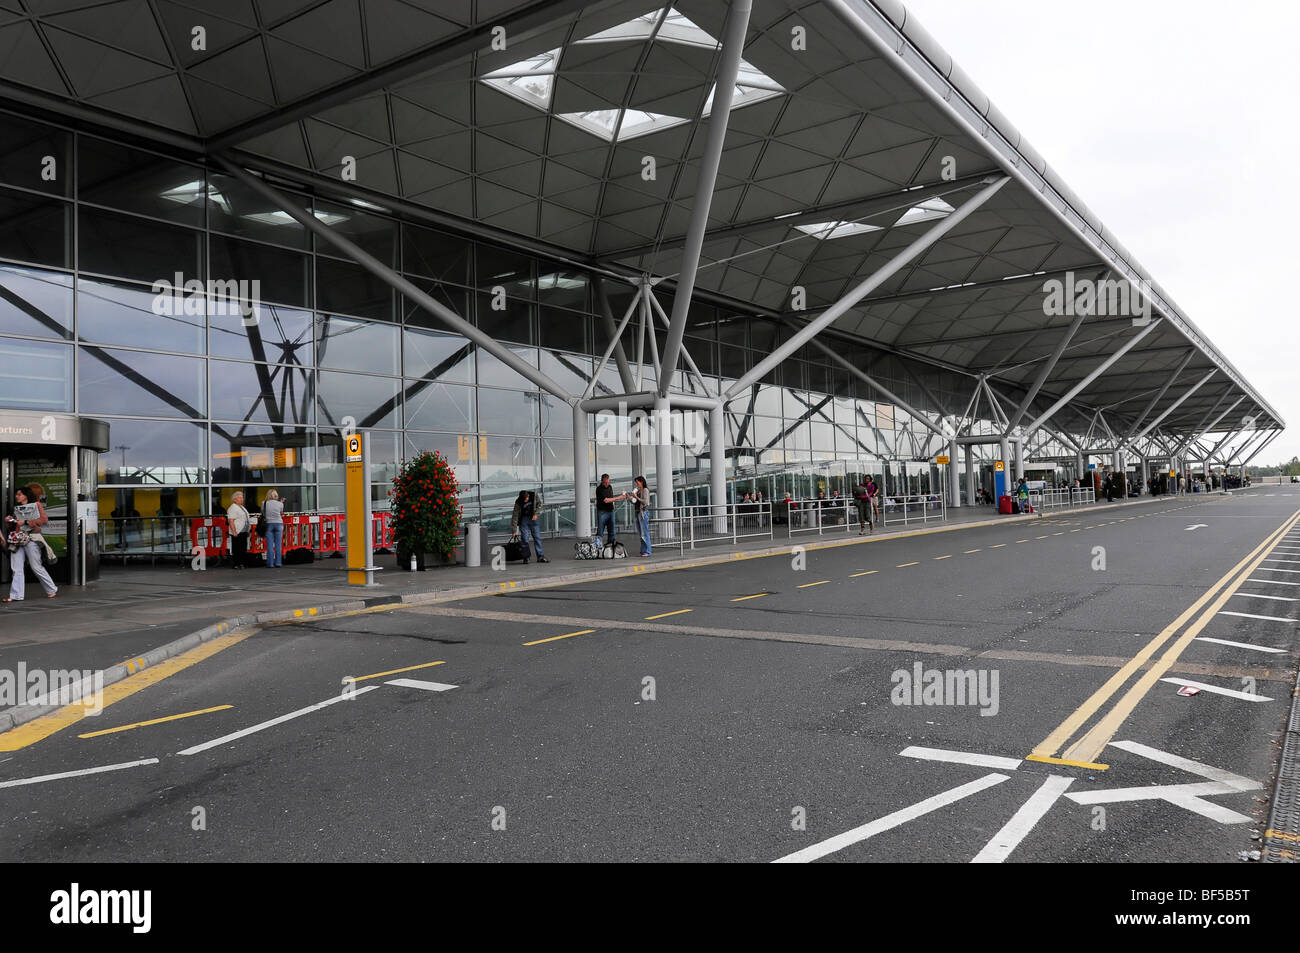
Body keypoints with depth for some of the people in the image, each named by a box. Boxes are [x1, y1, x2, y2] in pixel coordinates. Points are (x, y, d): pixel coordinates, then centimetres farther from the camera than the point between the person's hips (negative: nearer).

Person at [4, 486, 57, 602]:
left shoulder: (36, 504, 6)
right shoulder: (16, 508, 21)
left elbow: (44, 519, -6)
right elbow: (11, 527, 23)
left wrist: (25, 522, -9)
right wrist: (9, 521, 2)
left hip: (30, 539, -5)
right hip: (17, 540, 5)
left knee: (36, 567, -2)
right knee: (17, 568, -3)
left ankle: (52, 590, 11)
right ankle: (16, 595, -4)